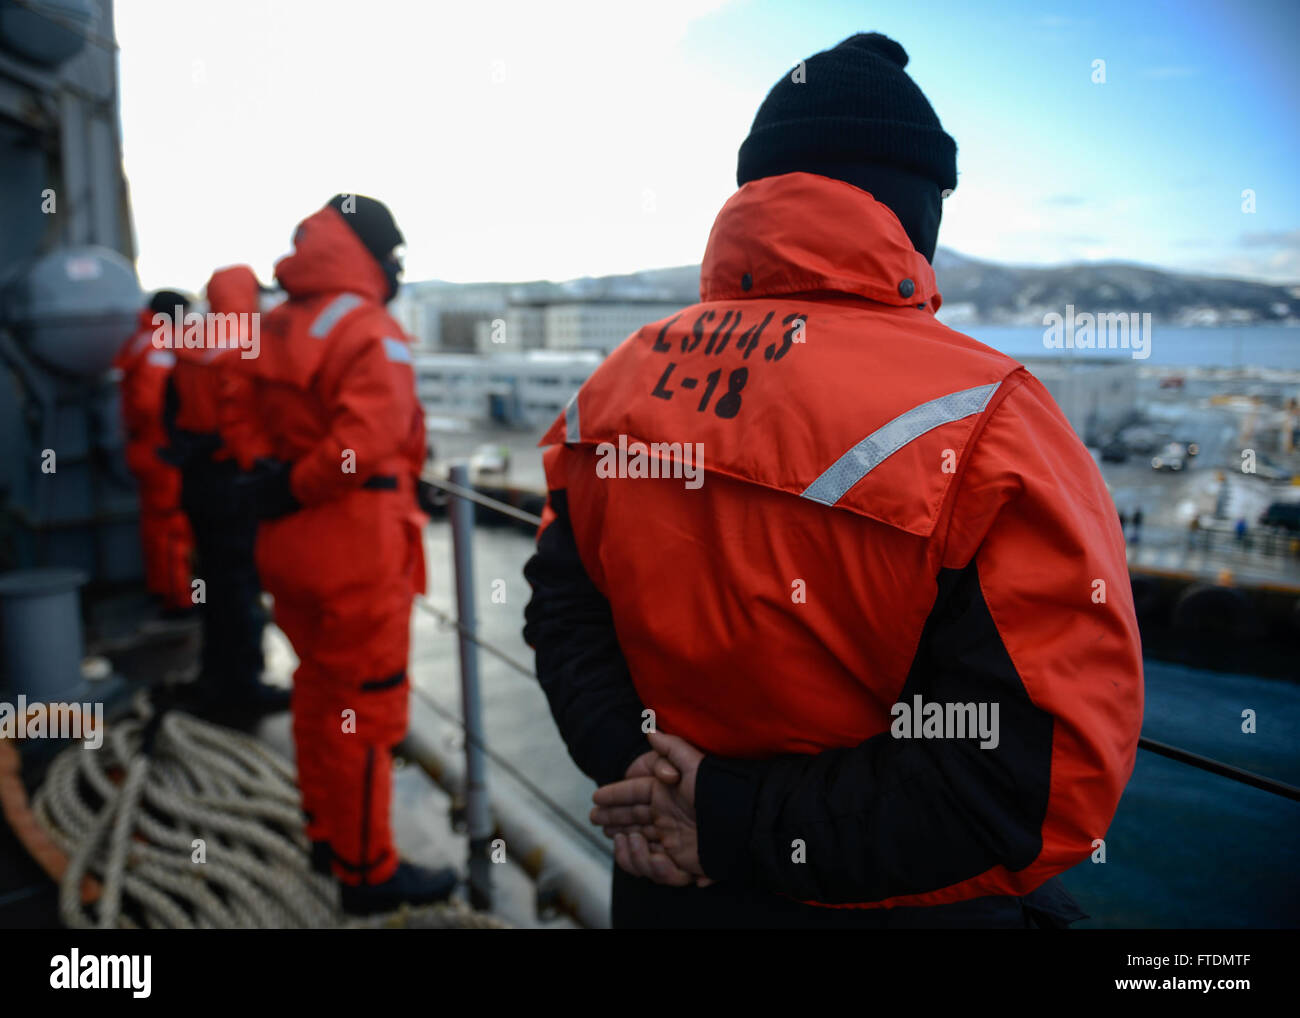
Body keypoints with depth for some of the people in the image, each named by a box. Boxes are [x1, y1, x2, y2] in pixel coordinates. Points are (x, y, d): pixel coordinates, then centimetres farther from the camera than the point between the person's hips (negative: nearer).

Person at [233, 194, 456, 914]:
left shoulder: (273, 330, 10)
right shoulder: (370, 333, -17)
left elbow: (251, 428, 11)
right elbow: (366, 443, -27)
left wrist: (270, 478, -4)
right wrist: (296, 491, -15)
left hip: (289, 549, 9)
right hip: (357, 551, -9)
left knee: (319, 692, 21)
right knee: (367, 709, 3)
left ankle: (326, 831, 38)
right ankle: (367, 871, 16)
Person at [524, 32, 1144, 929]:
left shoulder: (617, 386, -5)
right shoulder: (980, 419, -22)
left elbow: (564, 608, -1)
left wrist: (633, 764, -10)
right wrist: (740, 822, -20)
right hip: (896, 905, -4)